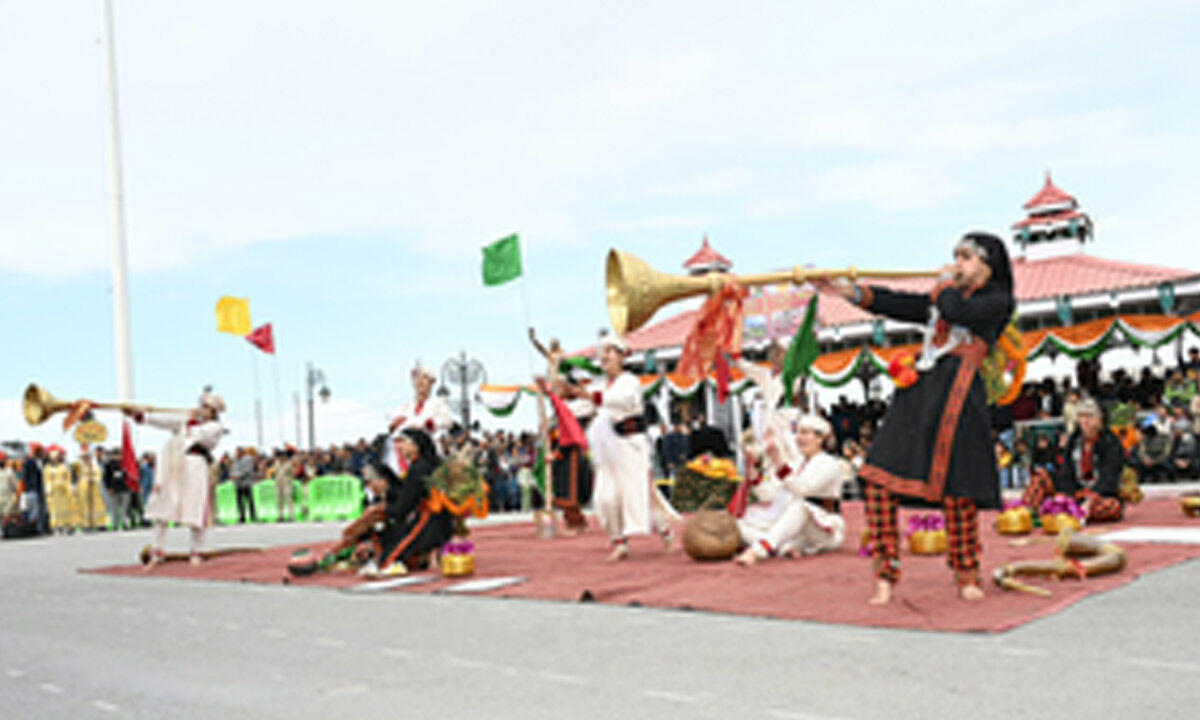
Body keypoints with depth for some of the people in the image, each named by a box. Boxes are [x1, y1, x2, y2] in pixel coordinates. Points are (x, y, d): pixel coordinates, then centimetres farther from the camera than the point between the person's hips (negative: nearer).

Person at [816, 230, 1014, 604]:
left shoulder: (998, 300, 6)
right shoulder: (942, 296, 26)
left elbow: (956, 311, -12)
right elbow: (900, 304, 17)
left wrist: (947, 282, 8)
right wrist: (850, 291, 7)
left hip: (957, 395, -6)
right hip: (917, 391, 6)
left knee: (956, 491, -7)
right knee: (879, 476, -7)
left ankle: (966, 576, 13)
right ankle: (886, 573, 1)